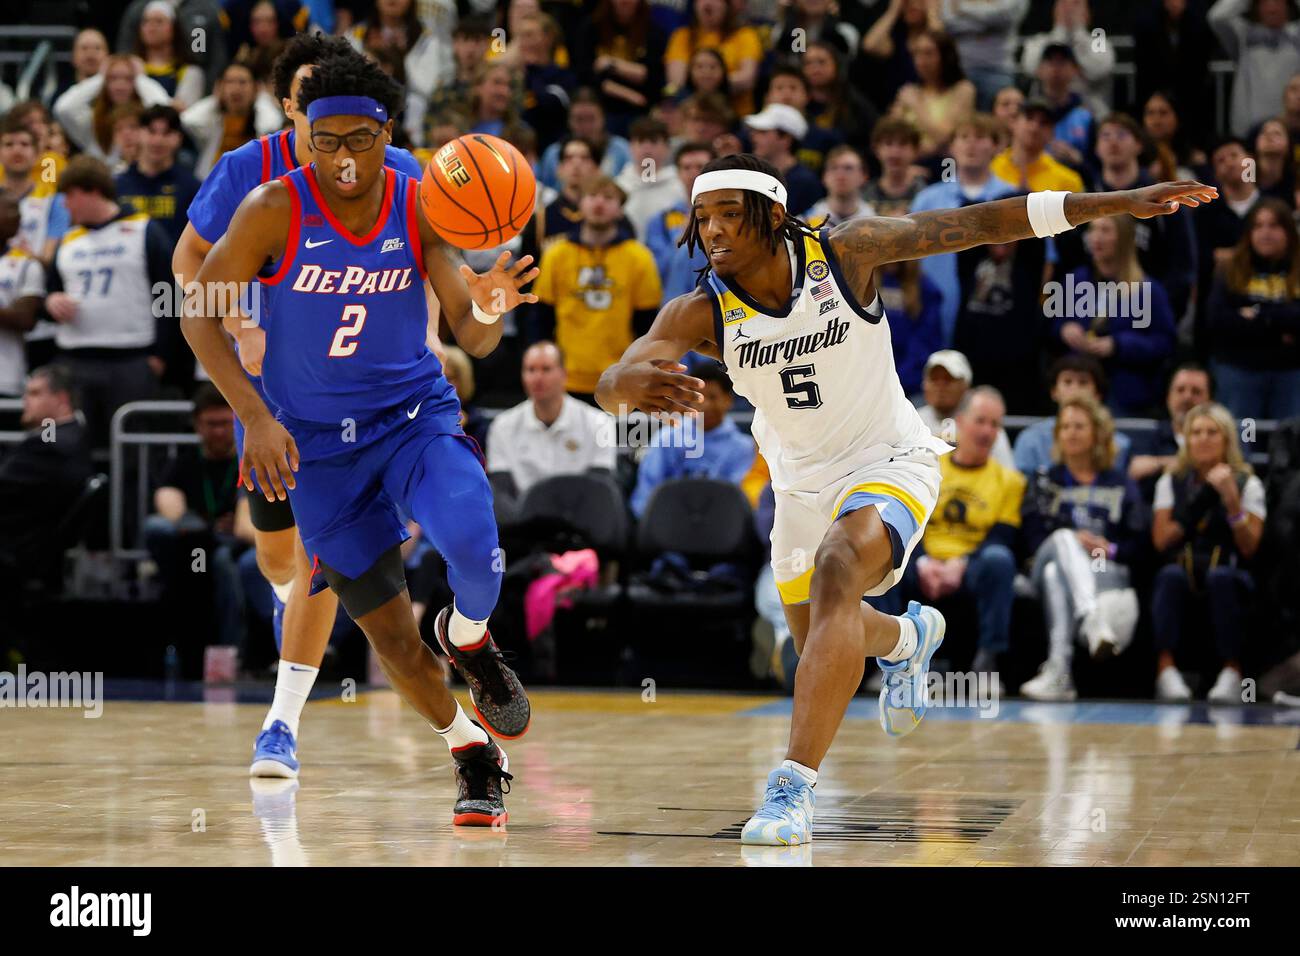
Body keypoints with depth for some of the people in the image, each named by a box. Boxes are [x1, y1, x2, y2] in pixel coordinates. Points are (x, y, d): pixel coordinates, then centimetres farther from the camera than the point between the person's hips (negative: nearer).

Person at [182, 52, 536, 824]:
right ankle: (473, 754, 31)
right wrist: (255, 417, -18)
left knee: (472, 543, -30)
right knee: (391, 633, 3)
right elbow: (200, 314, -8)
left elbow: (473, 340, -9)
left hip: (415, 415, 0)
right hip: (318, 445, 0)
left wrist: (489, 305, -34)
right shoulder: (275, 210, -14)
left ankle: (470, 641, 6)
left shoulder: (421, 209, -9)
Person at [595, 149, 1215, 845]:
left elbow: (973, 225, -20)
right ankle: (907, 638, 61)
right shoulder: (700, 313, -19)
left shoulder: (843, 254, -22)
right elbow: (608, 386, -33)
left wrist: (1120, 204, -23)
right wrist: (631, 382, -61)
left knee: (837, 572, -33)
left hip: (890, 463, -5)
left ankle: (794, 787, -37)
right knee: (819, 642, 22)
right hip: (802, 481, 5)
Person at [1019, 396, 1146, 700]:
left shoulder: (1121, 485, 23)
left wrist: (1110, 549, -11)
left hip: (1109, 570, 0)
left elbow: (1137, 542, 11)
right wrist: (1073, 542, -12)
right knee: (1064, 537, -38)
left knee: (1057, 574, -38)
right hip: (1051, 560, 0)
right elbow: (1032, 537, 7)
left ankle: (1058, 668, -61)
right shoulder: (1044, 481, 25)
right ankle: (1094, 621, -66)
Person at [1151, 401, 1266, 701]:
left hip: (1229, 572, -1)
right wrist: (1198, 503, -7)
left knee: (1220, 576, -37)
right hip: (1182, 565, 1)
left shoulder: (1247, 484, 9)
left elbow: (1249, 549, -1)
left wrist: (1232, 500, -13)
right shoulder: (1172, 482, 15)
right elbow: (1160, 541, 4)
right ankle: (1166, 669, -46)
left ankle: (1232, 673, -40)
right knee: (1171, 575, -35)